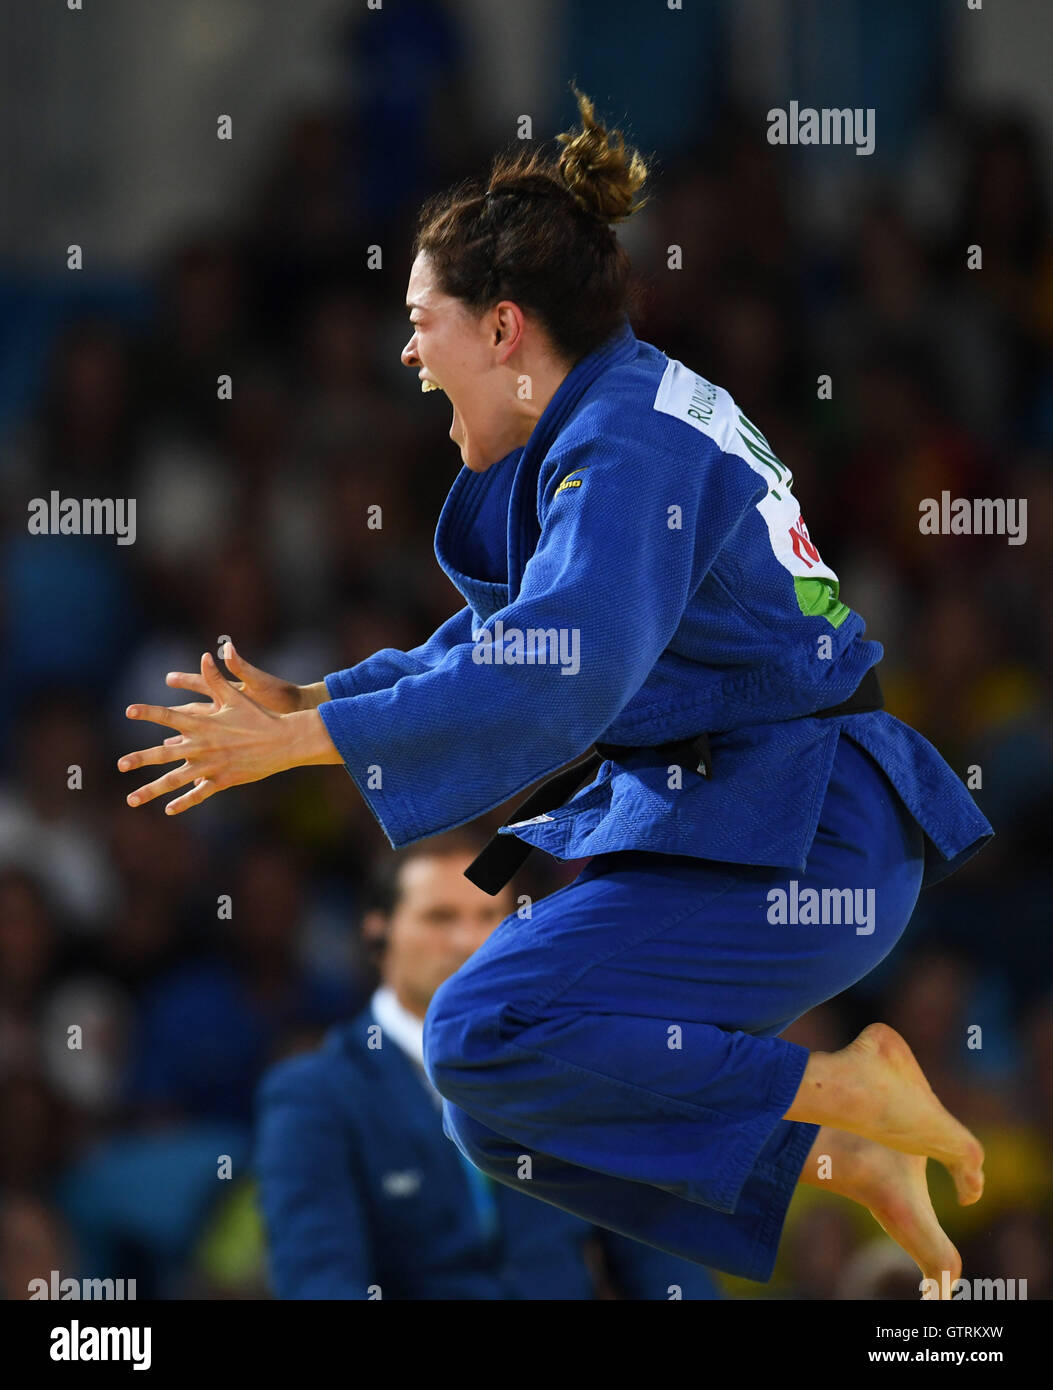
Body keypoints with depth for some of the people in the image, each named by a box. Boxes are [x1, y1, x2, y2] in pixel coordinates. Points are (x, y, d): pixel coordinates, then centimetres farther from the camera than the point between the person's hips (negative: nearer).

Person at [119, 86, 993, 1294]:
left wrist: (305, 741, -26)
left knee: (484, 1041, -21)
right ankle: (841, 1167, 11)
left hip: (791, 853, -10)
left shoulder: (628, 450, -17)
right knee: (496, 1122, 10)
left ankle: (846, 1095, -11)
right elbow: (506, 634, 23)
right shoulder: (627, 413, 14)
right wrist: (311, 701, 12)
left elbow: (554, 681, -30)